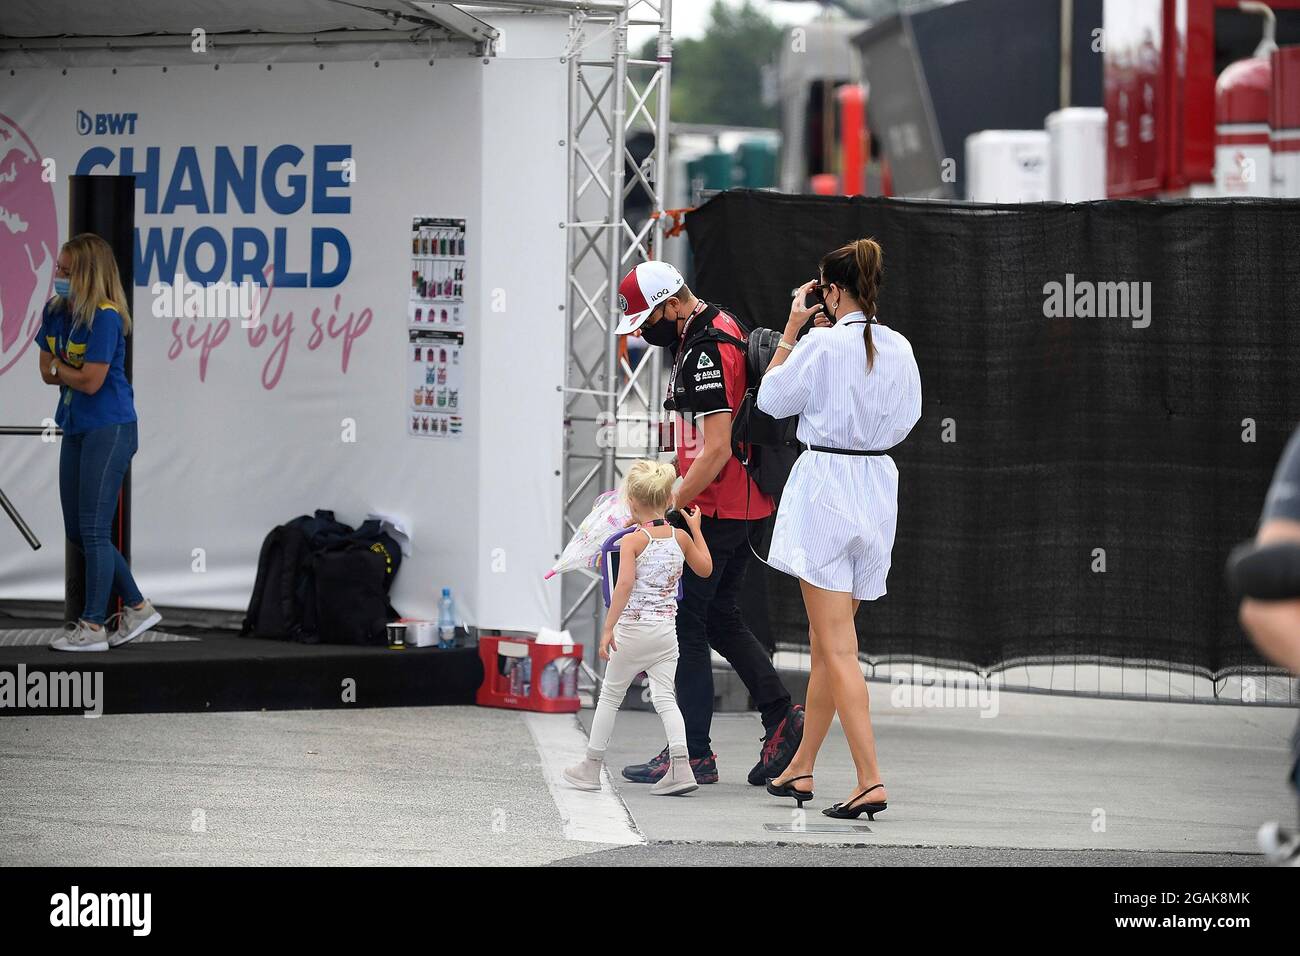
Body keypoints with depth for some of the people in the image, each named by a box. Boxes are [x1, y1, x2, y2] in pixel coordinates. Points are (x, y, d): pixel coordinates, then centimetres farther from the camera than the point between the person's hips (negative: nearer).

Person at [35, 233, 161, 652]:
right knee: (77, 533, 12)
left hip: (109, 430, -9)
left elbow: (91, 381, -20)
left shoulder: (105, 318, -18)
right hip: (76, 429, 9)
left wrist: (61, 368, -4)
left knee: (93, 531, -5)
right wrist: (75, 373, -8)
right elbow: (47, 372, 7)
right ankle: (137, 607, 22)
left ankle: (93, 627, 1)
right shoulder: (55, 311, 6)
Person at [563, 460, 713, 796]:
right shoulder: (680, 537, 3)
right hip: (667, 630, 4)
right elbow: (705, 569, 18)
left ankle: (591, 767, 19)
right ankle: (680, 766, -13)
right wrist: (696, 529, 27)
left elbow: (625, 583, -25)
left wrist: (608, 627, -24)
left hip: (633, 629, -4)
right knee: (665, 698, 3)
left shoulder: (632, 541, -13)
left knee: (610, 696, 10)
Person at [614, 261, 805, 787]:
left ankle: (693, 753, 0)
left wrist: (667, 507, -21)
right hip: (742, 506, 10)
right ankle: (782, 717, 11)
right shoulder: (721, 326, 13)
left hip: (716, 507, -10)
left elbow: (716, 449, -24)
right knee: (720, 618, 17)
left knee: (685, 623, -3)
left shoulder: (705, 353, -20)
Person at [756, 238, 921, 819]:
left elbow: (773, 399, -1)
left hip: (825, 487, -7)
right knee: (827, 642, 18)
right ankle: (801, 769, 27)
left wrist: (792, 328, 5)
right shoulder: (899, 349, 4)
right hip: (878, 486, 7)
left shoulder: (821, 345, -14)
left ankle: (870, 781, -18)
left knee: (836, 647, -8)